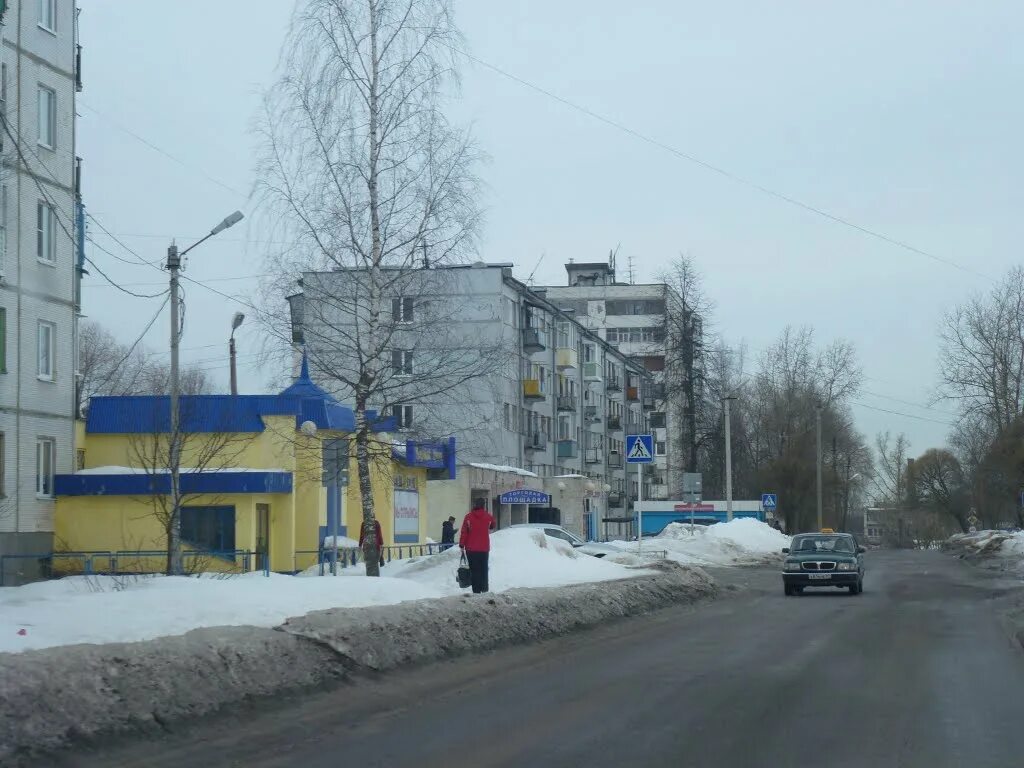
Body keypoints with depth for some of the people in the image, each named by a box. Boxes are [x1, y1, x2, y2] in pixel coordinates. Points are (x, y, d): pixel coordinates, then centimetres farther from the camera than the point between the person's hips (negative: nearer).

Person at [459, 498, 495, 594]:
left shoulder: (469, 517, -7)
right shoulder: (488, 517, -2)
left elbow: (463, 532, -8)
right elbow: (492, 526, 20)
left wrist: (462, 545, -3)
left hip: (471, 548, -2)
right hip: (484, 548, 2)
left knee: (474, 569, 1)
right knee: (484, 569, 13)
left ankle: (476, 590, -5)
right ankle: (484, 588, 11)